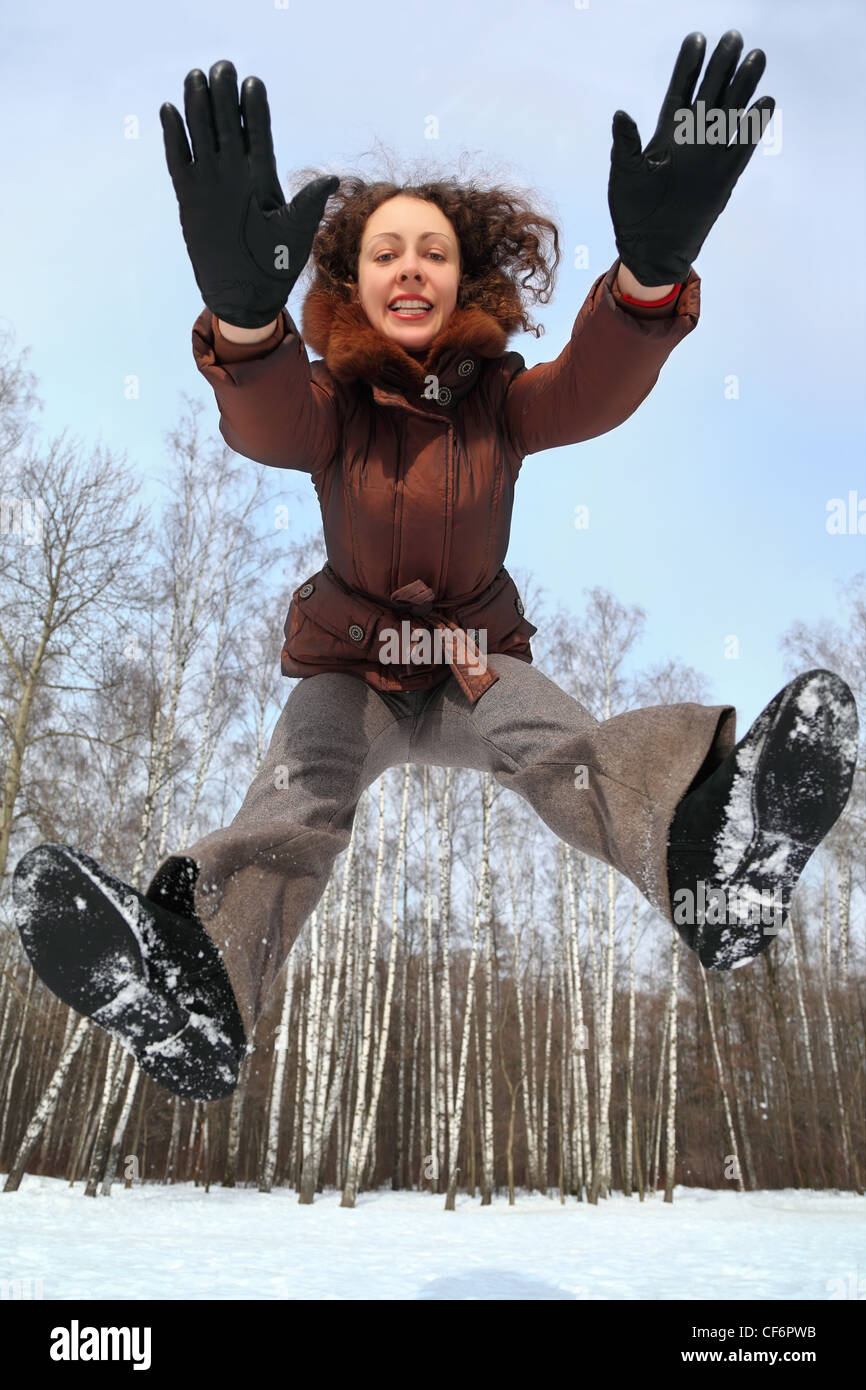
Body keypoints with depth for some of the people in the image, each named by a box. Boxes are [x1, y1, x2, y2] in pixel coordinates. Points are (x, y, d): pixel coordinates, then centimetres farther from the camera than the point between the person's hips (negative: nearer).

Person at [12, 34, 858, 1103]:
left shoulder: (503, 400, -4)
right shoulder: (329, 402, -6)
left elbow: (598, 385, -26)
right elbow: (266, 422, -31)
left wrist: (651, 272, -50)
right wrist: (243, 310, -56)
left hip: (478, 656, 0)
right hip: (348, 660, 0)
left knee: (560, 742, -32)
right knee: (299, 785, -30)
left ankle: (706, 849, -62)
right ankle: (194, 975, -56)